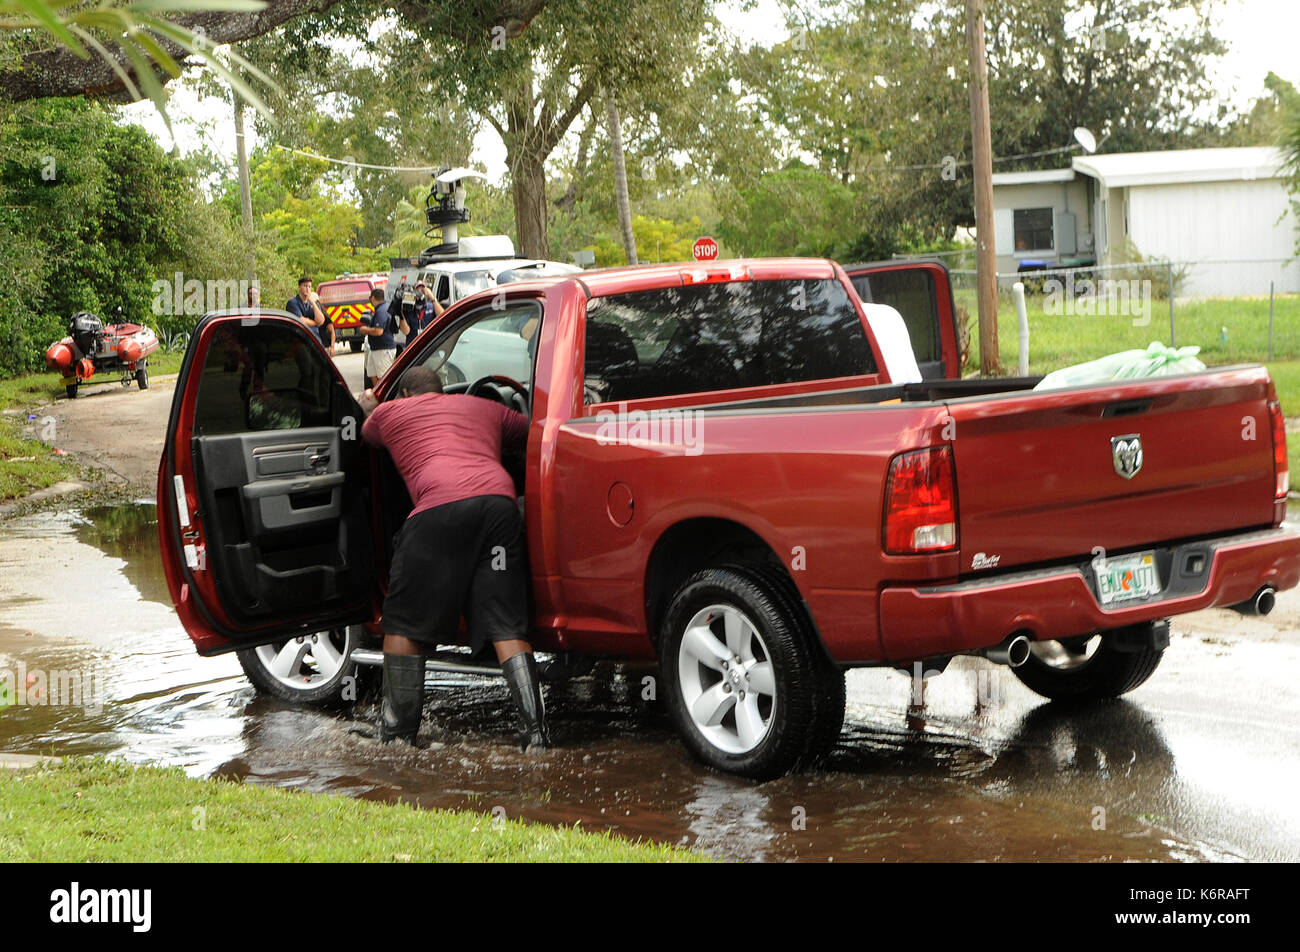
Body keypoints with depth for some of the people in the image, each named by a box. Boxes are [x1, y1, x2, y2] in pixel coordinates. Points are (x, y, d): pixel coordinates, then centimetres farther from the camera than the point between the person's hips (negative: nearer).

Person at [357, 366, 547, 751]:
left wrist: (368, 407, 69)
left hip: (440, 506, -3)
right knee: (508, 628, 4)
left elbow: (367, 435, 48)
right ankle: (534, 731, -6)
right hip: (500, 500, 3)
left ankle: (397, 732, 12)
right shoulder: (485, 408, 32)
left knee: (403, 625, 10)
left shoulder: (390, 412, 26)